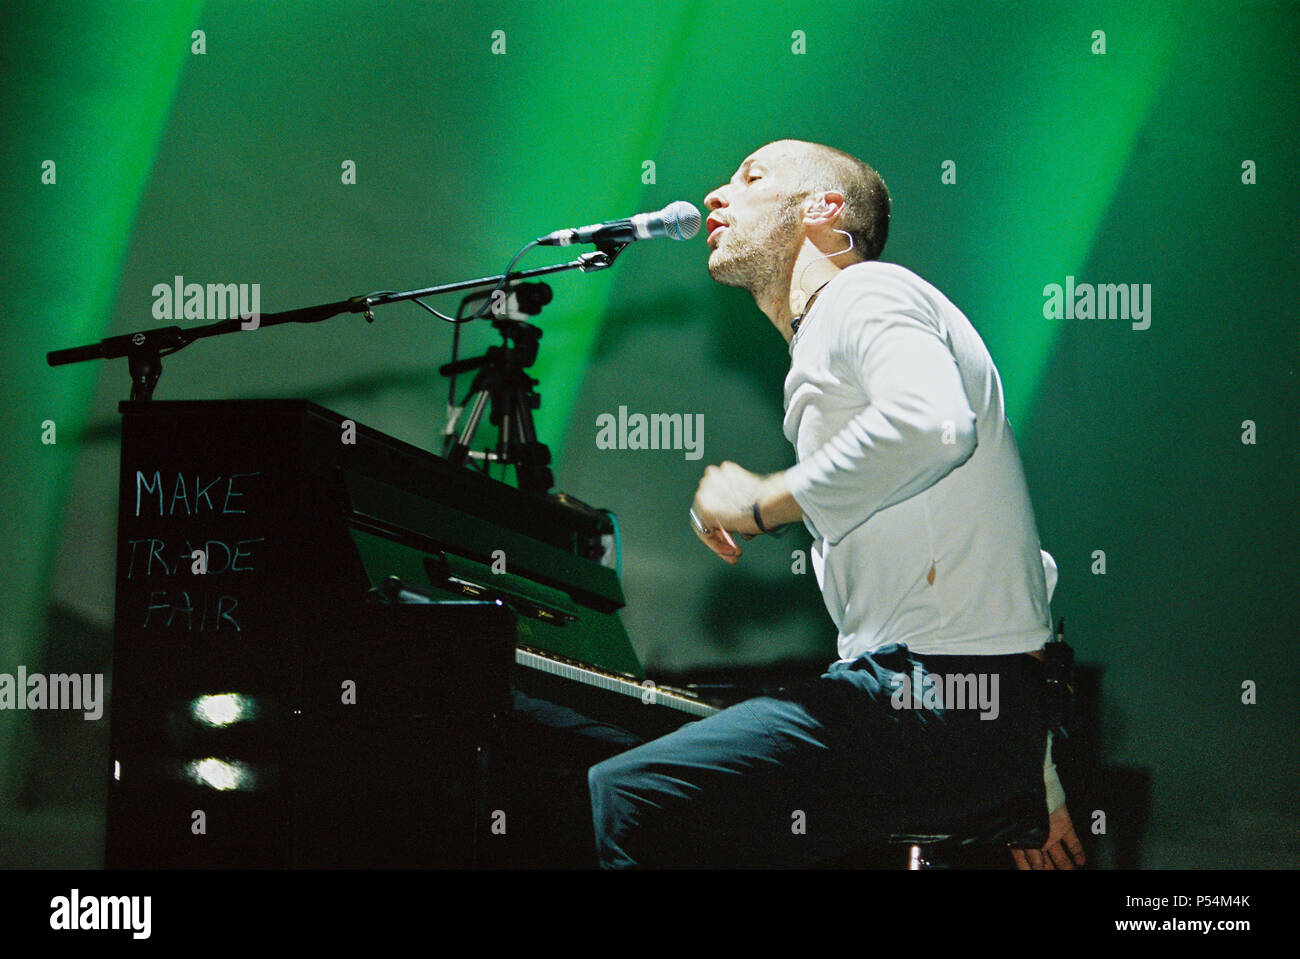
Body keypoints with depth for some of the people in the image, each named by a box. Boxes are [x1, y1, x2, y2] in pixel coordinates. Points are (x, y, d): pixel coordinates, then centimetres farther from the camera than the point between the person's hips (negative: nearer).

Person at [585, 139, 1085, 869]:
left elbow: (932, 423, -29)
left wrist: (762, 504, -15)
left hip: (941, 697, -10)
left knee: (609, 806, -18)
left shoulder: (867, 292, -4)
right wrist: (1037, 784, 23)